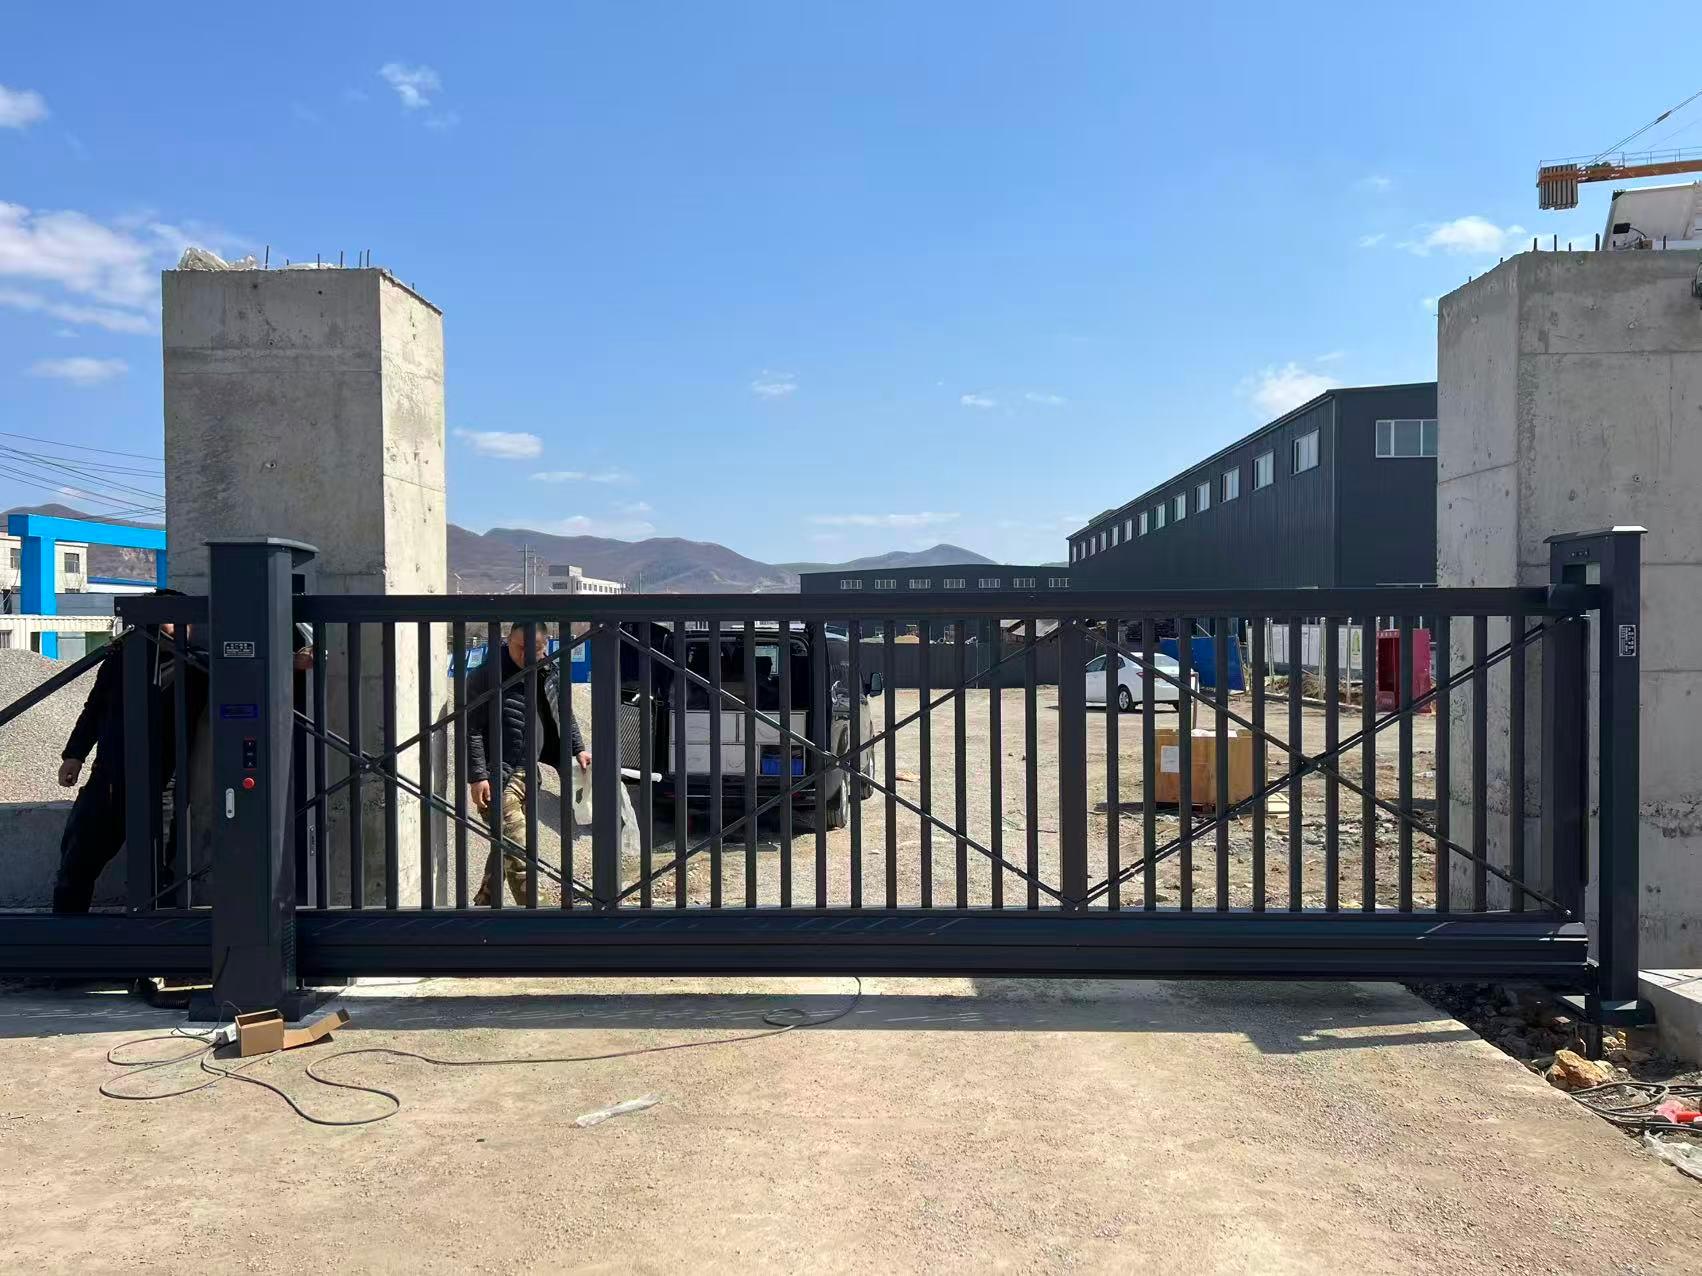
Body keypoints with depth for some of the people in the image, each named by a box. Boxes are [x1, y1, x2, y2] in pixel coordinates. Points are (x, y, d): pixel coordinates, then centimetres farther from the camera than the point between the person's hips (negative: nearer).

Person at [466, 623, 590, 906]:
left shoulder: (550, 674, 8)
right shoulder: (487, 675, -12)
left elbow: (564, 715, 22)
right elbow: (471, 728, -13)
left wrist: (578, 749, 11)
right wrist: (477, 776, -17)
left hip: (528, 774, 7)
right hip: (498, 776, -7)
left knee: (505, 848, 15)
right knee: (517, 849, -10)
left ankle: (483, 904, 29)